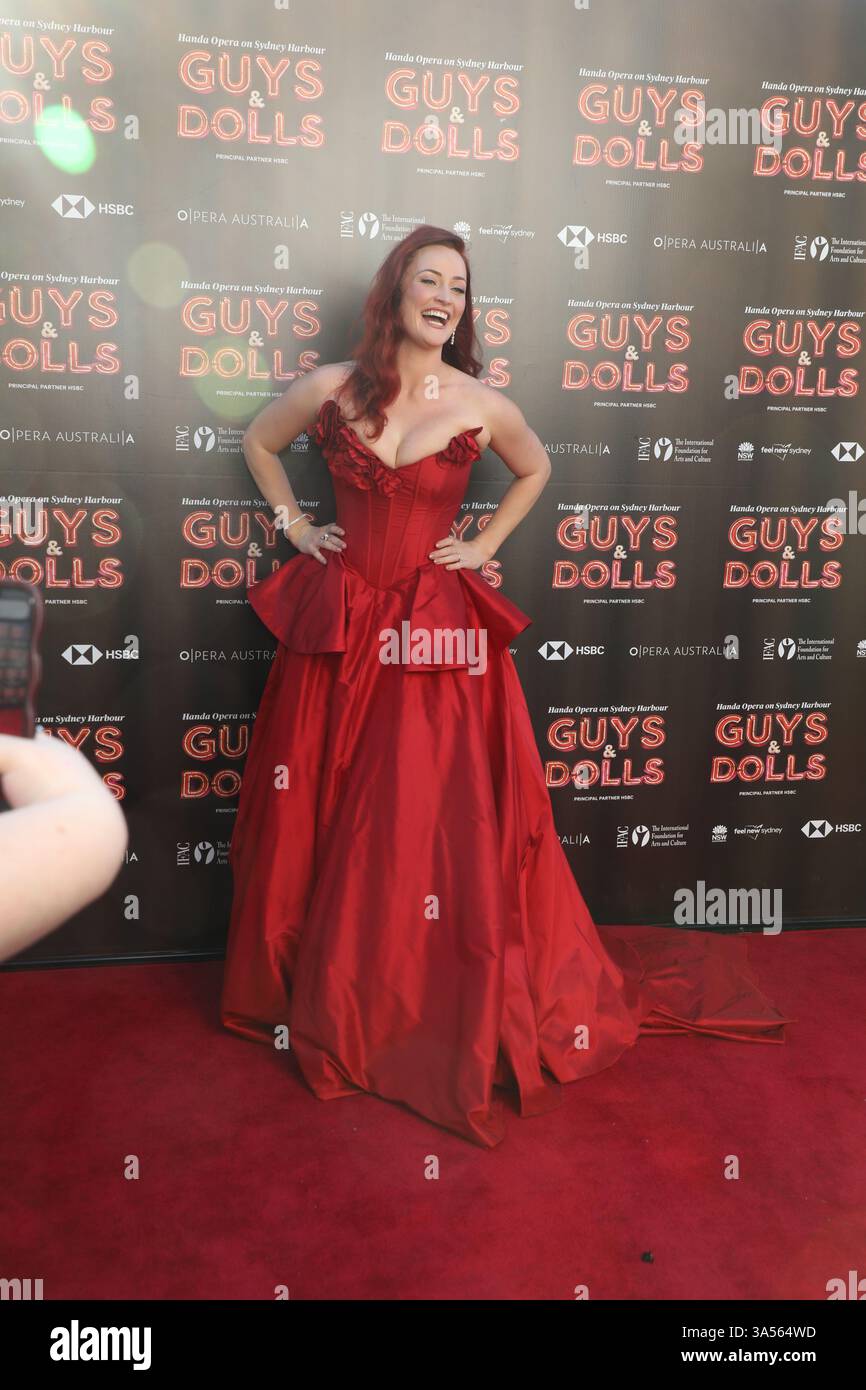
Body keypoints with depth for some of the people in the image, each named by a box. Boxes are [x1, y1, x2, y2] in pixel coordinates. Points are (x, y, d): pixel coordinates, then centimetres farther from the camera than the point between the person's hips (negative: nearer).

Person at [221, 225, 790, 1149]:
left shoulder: (483, 406, -2)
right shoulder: (330, 388, 0)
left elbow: (535, 470, 18)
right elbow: (259, 443, 18)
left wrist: (485, 543, 8)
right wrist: (296, 526, 9)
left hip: (438, 635, -1)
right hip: (337, 627, 2)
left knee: (440, 829, 0)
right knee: (322, 823, 8)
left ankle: (450, 1010, 21)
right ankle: (322, 995, 29)